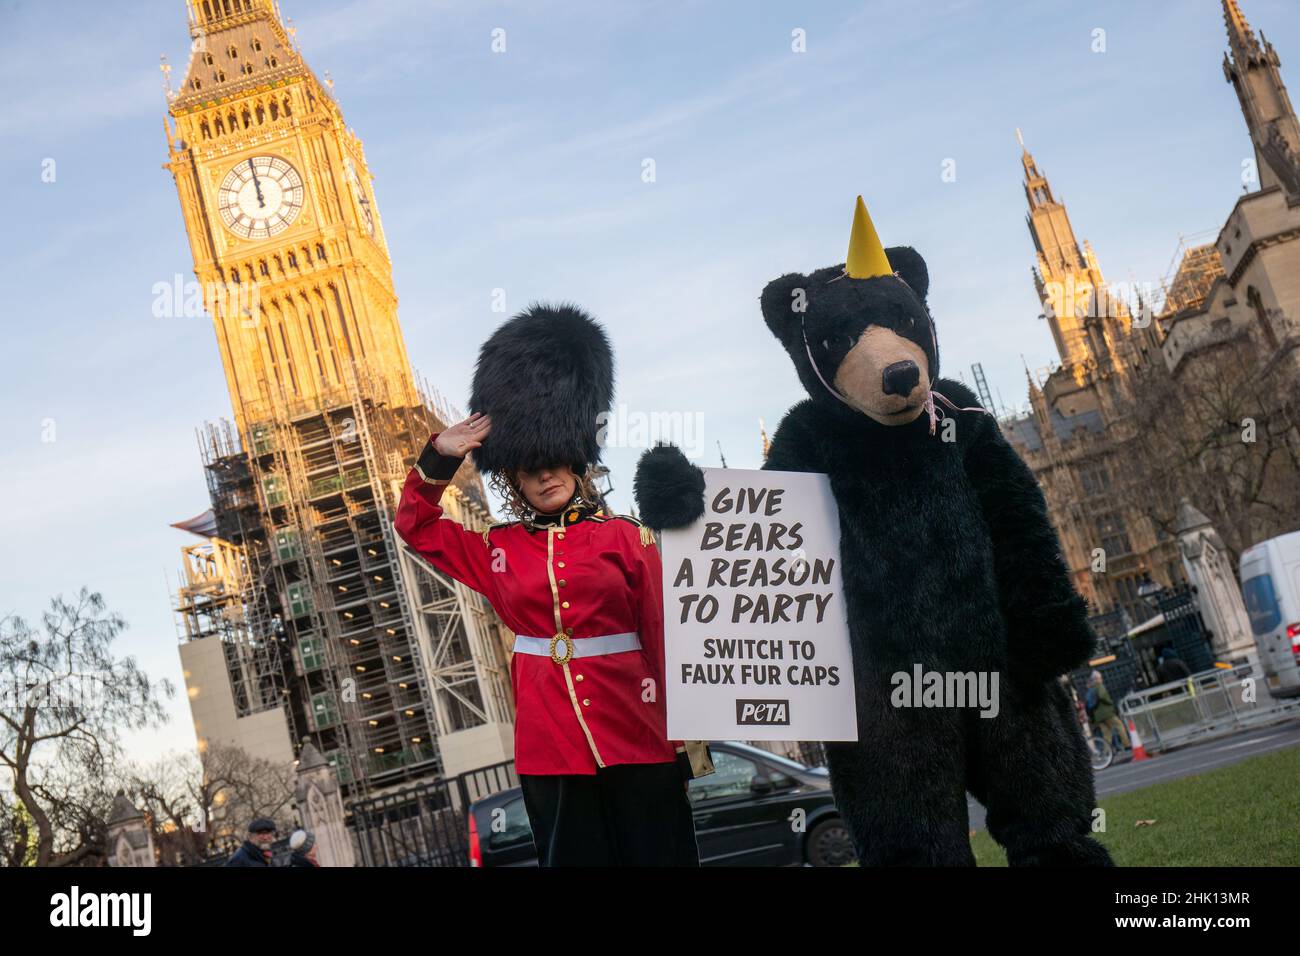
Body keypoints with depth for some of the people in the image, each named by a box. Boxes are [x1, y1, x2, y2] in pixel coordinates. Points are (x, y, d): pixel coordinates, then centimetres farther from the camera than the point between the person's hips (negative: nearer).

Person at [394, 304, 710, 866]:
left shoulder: (627, 537, 2)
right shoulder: (498, 550, 9)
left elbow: (665, 635, 1)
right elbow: (414, 525, 18)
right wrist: (439, 459, 2)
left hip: (637, 739, -2)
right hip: (548, 749, 2)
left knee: (659, 856, 4)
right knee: (574, 857, 8)